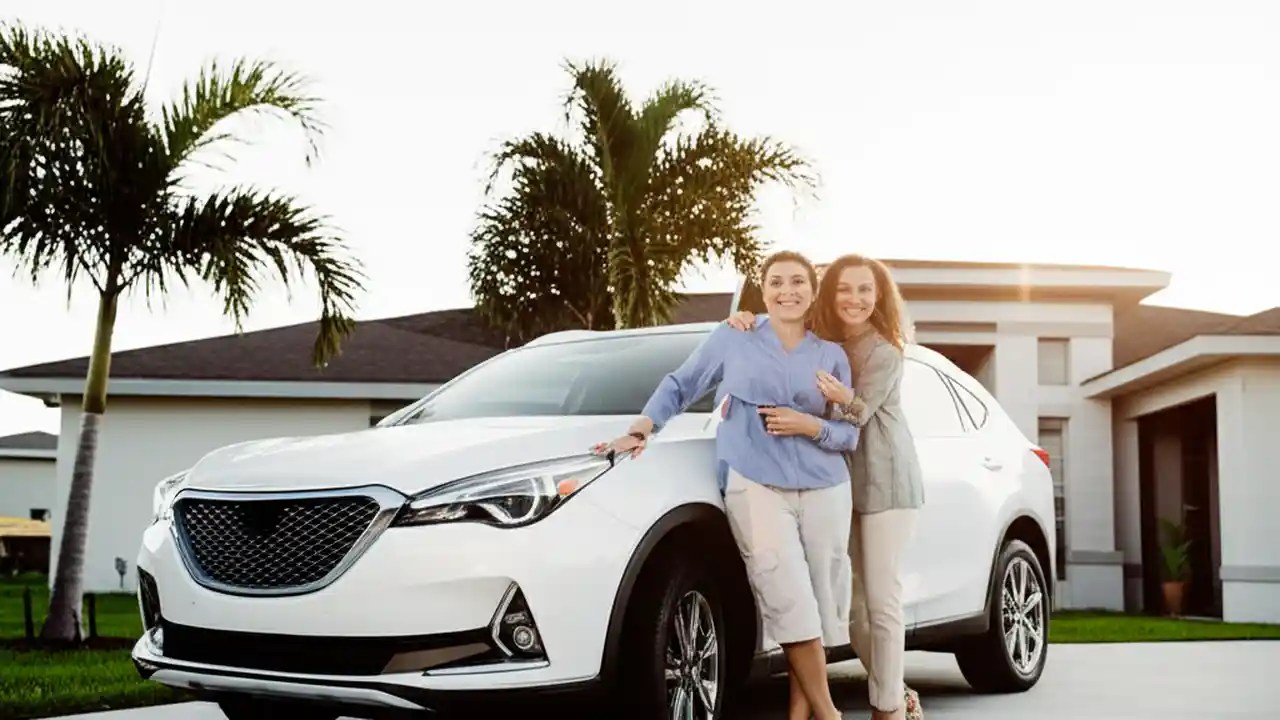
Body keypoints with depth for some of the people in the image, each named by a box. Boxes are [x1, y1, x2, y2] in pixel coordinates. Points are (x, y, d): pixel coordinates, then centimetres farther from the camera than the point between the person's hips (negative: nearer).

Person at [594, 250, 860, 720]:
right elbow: (679, 385, 12)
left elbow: (850, 434, 11)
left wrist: (812, 426, -8)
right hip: (755, 485, -3)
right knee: (789, 601, -11)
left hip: (824, 488, 3)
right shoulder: (733, 340, 7)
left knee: (817, 602, 2)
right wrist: (640, 431, 0)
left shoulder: (832, 356, 12)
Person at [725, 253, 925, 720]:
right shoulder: (820, 341, 6)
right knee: (847, 598, 8)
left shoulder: (885, 353, -12)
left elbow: (859, 415, -16)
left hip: (885, 481, -6)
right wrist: (745, 326, -13)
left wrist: (845, 400, -39)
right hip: (839, 482, 6)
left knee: (880, 597, -6)